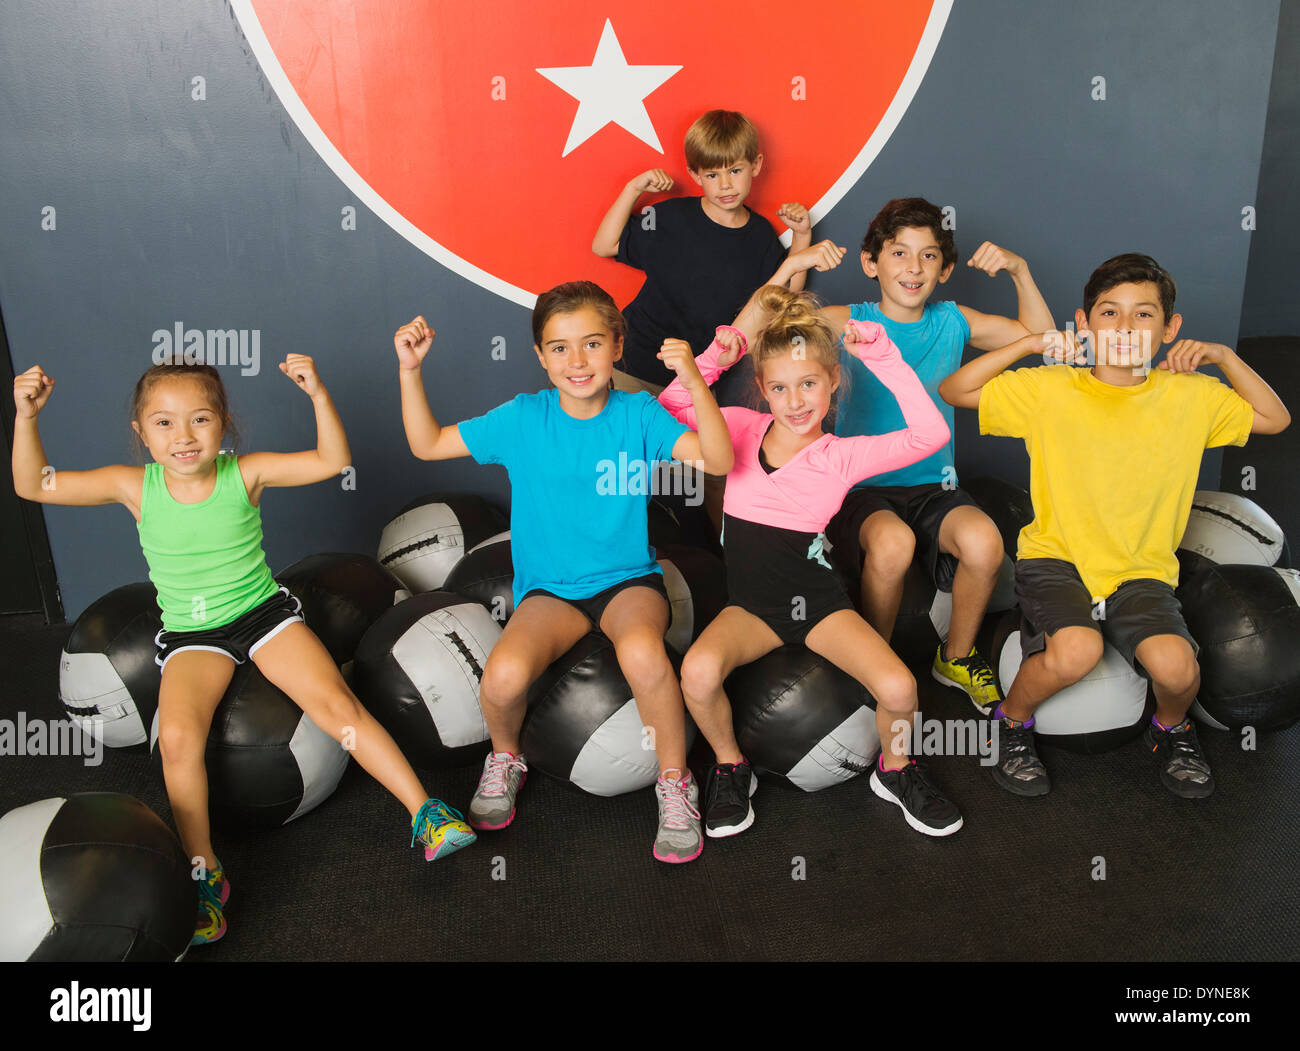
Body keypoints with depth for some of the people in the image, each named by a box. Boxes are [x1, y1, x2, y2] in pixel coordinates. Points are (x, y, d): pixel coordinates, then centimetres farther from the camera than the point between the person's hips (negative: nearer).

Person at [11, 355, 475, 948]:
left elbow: (332, 460, -13)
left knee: (336, 705, -19)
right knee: (177, 734, -24)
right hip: (191, 635, 1)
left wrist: (317, 394, -25)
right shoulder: (134, 487, -5)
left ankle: (424, 811, -9)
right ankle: (203, 874, -8)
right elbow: (34, 486, -2)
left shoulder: (245, 474, -8)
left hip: (263, 612, -1)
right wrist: (26, 417, -15)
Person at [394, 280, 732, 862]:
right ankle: (505, 758, 9)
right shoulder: (522, 419, 0)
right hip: (550, 588, 1)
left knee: (643, 654, -35)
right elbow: (428, 444, 6)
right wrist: (409, 370, -7)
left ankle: (675, 781, -8)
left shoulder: (639, 415, -3)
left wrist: (694, 380, -28)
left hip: (629, 579, -1)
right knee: (504, 674, -28)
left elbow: (719, 461, -16)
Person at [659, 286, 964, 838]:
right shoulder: (742, 429, 3)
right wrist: (710, 360, -8)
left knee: (899, 688, -22)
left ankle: (894, 770, 14)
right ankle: (729, 766, 1)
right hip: (751, 601, 1)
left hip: (818, 599, 0)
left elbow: (930, 433, -15)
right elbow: (667, 414, 2)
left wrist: (883, 358, -15)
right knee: (698, 670, -31)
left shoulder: (842, 455, -4)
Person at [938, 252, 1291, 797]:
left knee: (1174, 666, -25)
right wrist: (1030, 344, -11)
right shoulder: (1050, 389, -2)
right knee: (1075, 651, -32)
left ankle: (1171, 726, 15)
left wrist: (1224, 356, 3)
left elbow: (1275, 418, 17)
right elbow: (953, 390, -3)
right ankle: (1011, 721, 2)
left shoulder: (1190, 396, 4)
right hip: (1056, 556, -2)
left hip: (1142, 569, 2)